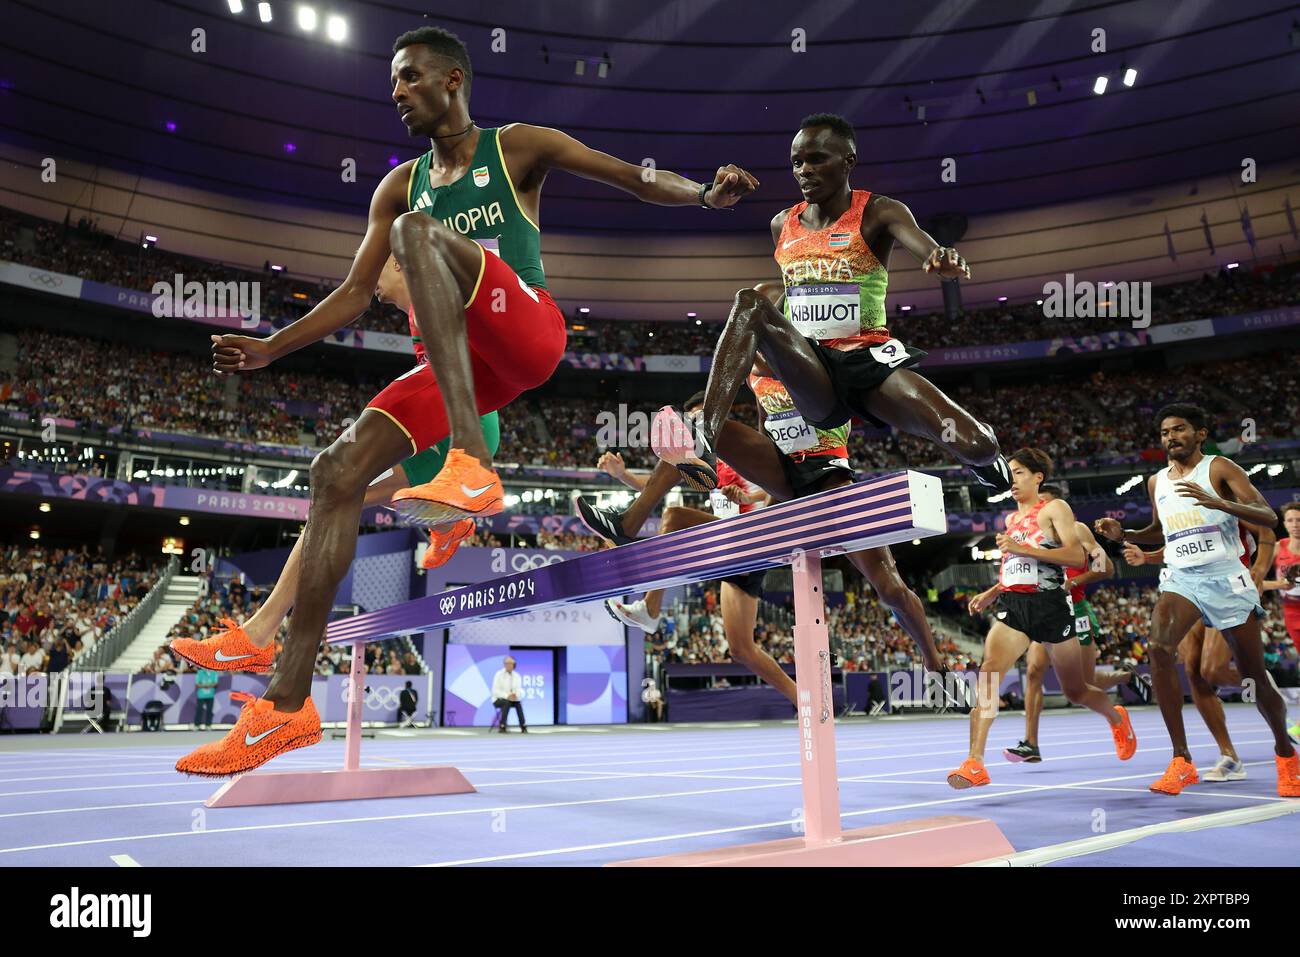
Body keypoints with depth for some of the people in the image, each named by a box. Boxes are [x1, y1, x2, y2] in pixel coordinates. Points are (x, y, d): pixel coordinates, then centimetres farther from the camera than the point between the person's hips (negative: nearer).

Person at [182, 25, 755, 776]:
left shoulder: (517, 147, 9)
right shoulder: (400, 187, 21)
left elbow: (634, 176, 2)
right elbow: (354, 296, 19)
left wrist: (706, 193, -17)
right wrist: (270, 350, 10)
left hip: (530, 329, -5)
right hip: (464, 361, 5)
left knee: (416, 230, -28)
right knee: (339, 470, -12)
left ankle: (473, 466, -40)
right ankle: (289, 703, -9)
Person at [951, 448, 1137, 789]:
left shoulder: (1054, 508, -2)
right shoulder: (1012, 518, 17)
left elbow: (1077, 556, -15)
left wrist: (1023, 548, -20)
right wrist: (990, 594, 13)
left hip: (1049, 605, -4)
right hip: (1013, 606, 5)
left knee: (1075, 690, 11)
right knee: (989, 671, -19)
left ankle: (1117, 718, 47)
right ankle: (975, 763, -23)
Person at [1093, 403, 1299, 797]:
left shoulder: (1219, 468, -3)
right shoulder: (1156, 482, 12)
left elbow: (1268, 516, -13)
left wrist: (1216, 502, -28)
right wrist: (1123, 534, 8)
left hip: (1226, 577, -3)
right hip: (1181, 578, 3)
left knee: (1254, 675, 5)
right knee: (1158, 649, -25)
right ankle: (1181, 760, -20)